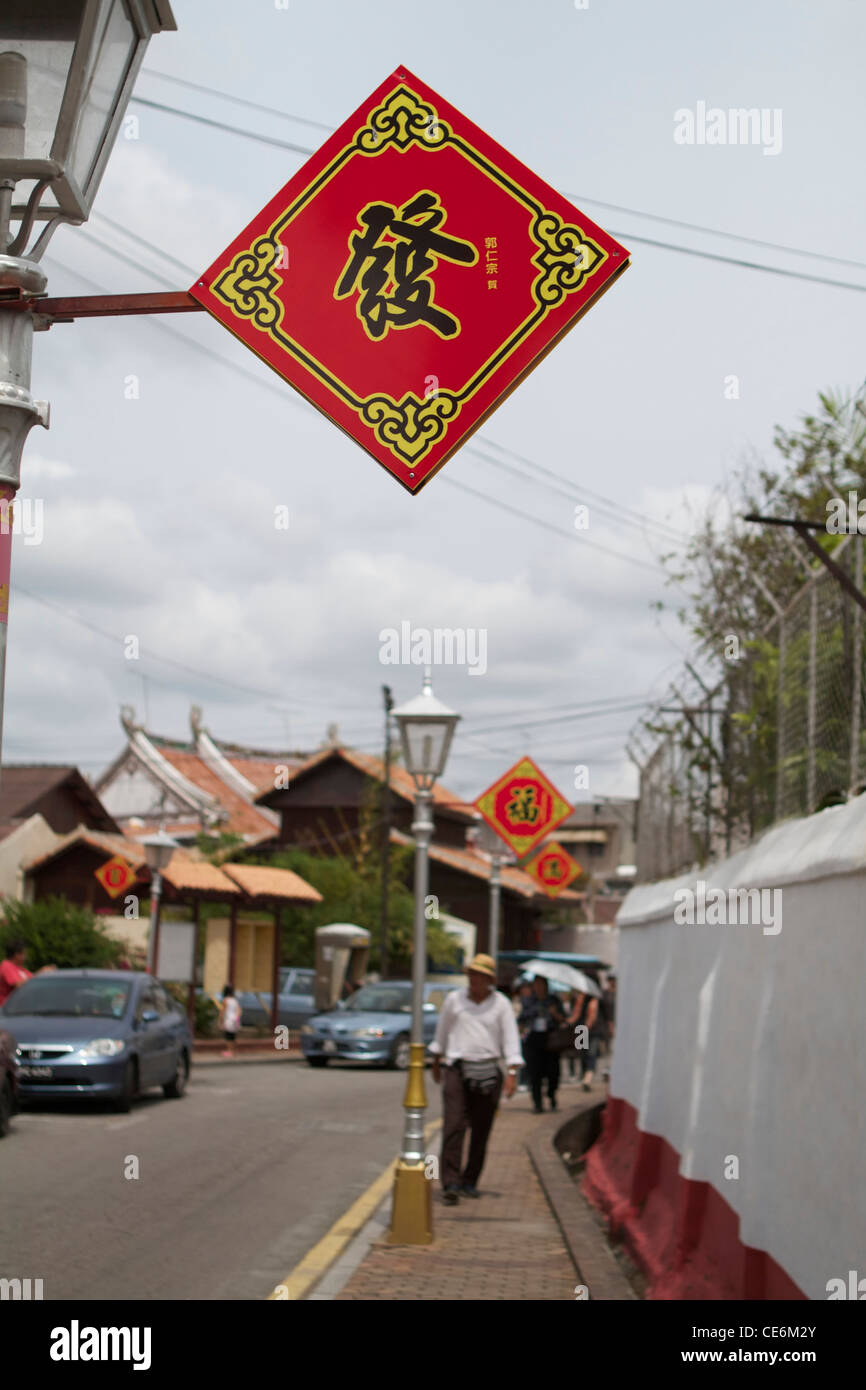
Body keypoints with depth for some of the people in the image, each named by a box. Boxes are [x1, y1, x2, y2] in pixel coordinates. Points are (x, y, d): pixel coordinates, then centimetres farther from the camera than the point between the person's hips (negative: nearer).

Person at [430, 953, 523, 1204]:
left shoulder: (501, 1004, 2)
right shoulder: (454, 999, 5)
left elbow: (510, 1039, -1)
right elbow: (441, 1033, 18)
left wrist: (512, 1073, -10)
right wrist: (437, 1063, 24)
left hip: (487, 1073, 1)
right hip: (456, 1070, -1)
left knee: (481, 1131, 5)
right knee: (453, 1126, -12)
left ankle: (469, 1181, 16)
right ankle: (451, 1183, -17)